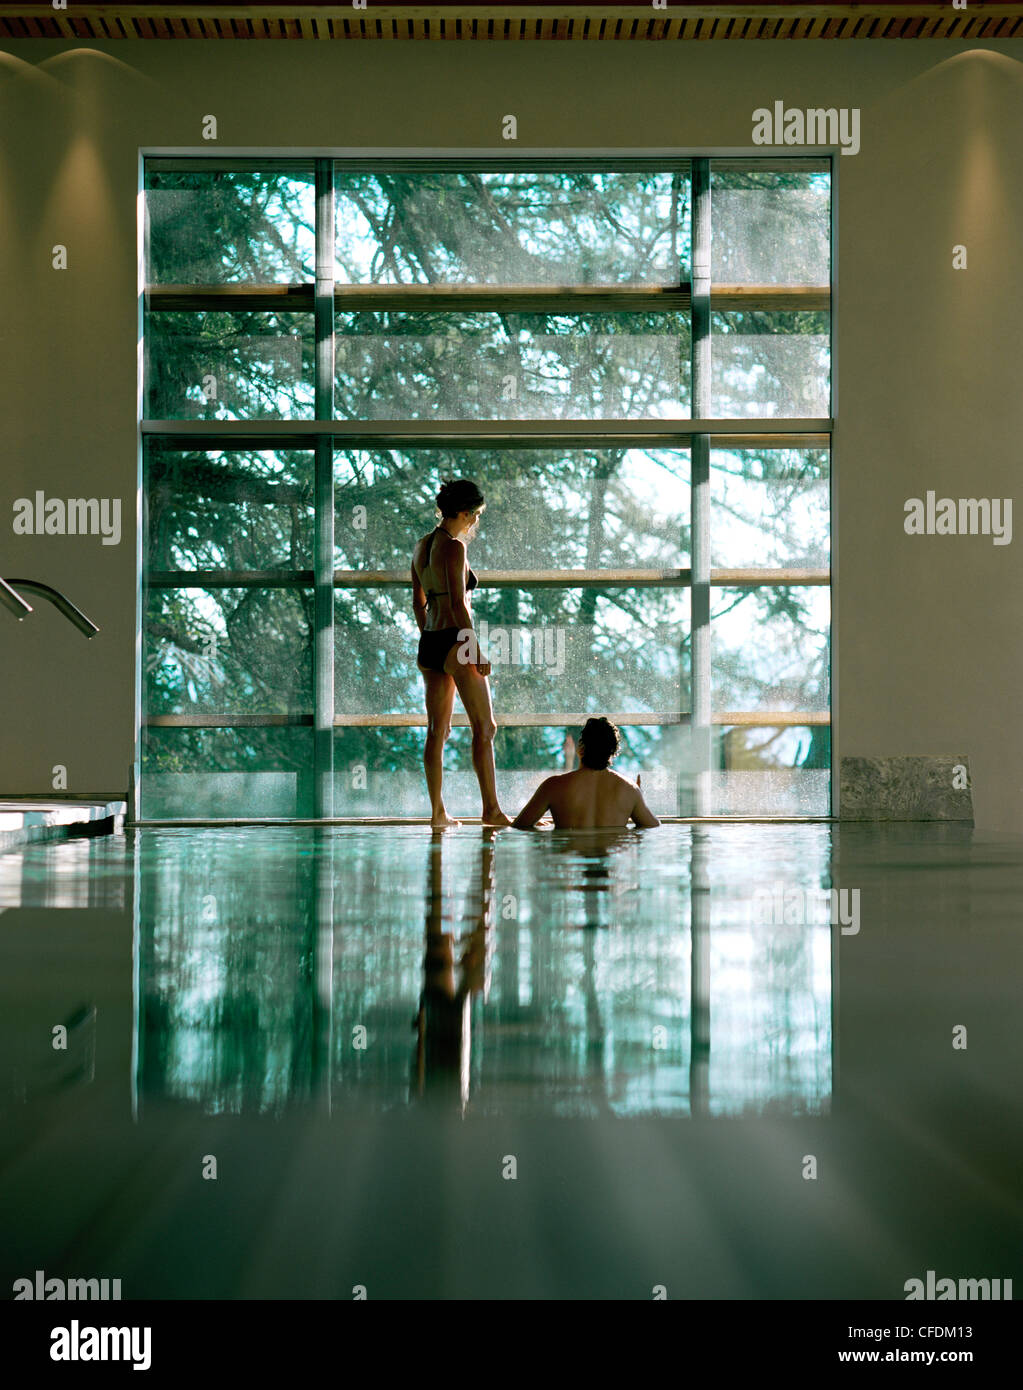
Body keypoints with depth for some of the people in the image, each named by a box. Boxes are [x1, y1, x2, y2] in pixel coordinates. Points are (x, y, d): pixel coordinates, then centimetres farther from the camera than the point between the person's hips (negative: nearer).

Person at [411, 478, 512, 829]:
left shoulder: (421, 546, 13)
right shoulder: (454, 547, -13)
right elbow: (458, 604, -18)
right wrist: (476, 651, -16)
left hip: (429, 643, 9)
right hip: (455, 641, -9)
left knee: (437, 730, 8)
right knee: (485, 728, -2)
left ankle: (437, 812, 8)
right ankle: (491, 809, -3)